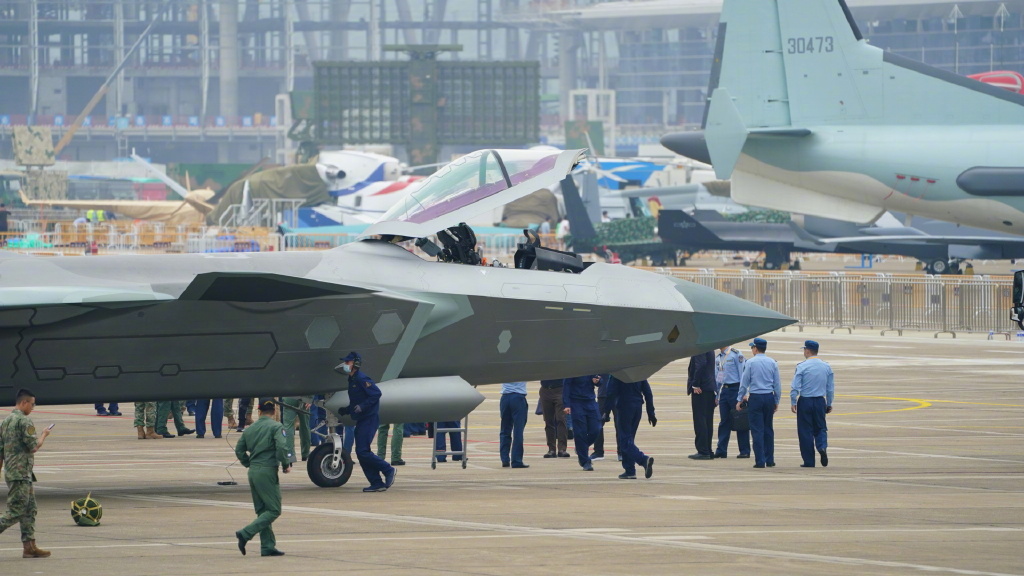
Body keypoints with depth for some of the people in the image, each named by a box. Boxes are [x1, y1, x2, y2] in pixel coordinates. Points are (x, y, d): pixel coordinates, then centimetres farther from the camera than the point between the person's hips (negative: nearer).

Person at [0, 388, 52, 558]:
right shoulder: (25, 421, -13)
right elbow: (33, 447, -15)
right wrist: (44, 435, 3)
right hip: (21, 473, -9)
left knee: (30, 510, 11)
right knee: (15, 512, -7)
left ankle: (30, 546, 10)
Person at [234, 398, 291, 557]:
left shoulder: (250, 429, 13)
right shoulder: (276, 427, -6)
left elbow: (239, 450, 12)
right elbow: (281, 447, -19)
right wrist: (286, 464, -5)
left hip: (253, 472, 7)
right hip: (268, 471, -7)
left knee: (262, 511, 12)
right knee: (274, 510, -2)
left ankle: (268, 546, 9)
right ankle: (246, 534, -16)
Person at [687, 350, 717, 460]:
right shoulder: (709, 349, 16)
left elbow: (700, 365, -23)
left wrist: (695, 384, -19)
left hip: (700, 389, -10)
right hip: (710, 389, 10)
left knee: (700, 420, -7)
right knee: (708, 421, 11)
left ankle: (703, 451, -8)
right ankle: (707, 451, 14)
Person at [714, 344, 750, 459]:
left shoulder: (736, 354, -6)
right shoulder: (717, 357, 13)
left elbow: (742, 373, -9)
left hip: (735, 389, -6)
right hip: (724, 391, 6)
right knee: (724, 421, 6)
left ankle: (744, 451, 3)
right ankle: (721, 450, 7)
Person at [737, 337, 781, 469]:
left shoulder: (750, 363, -6)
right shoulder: (772, 363, 5)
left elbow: (744, 382, -3)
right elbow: (777, 384, 8)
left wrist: (740, 400, 6)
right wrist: (777, 401, 17)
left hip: (755, 398, -4)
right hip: (769, 397, 4)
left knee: (757, 430, -2)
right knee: (768, 429, 12)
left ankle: (760, 461, -6)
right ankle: (769, 460, 14)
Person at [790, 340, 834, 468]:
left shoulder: (802, 366, -10)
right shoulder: (826, 367, 4)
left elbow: (795, 387, -12)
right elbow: (831, 388, 9)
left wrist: (793, 403, -5)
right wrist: (829, 404, 17)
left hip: (805, 402, -4)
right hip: (820, 401, 4)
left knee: (805, 431, 4)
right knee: (820, 428, 15)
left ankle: (809, 461, 5)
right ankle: (822, 447, -14)